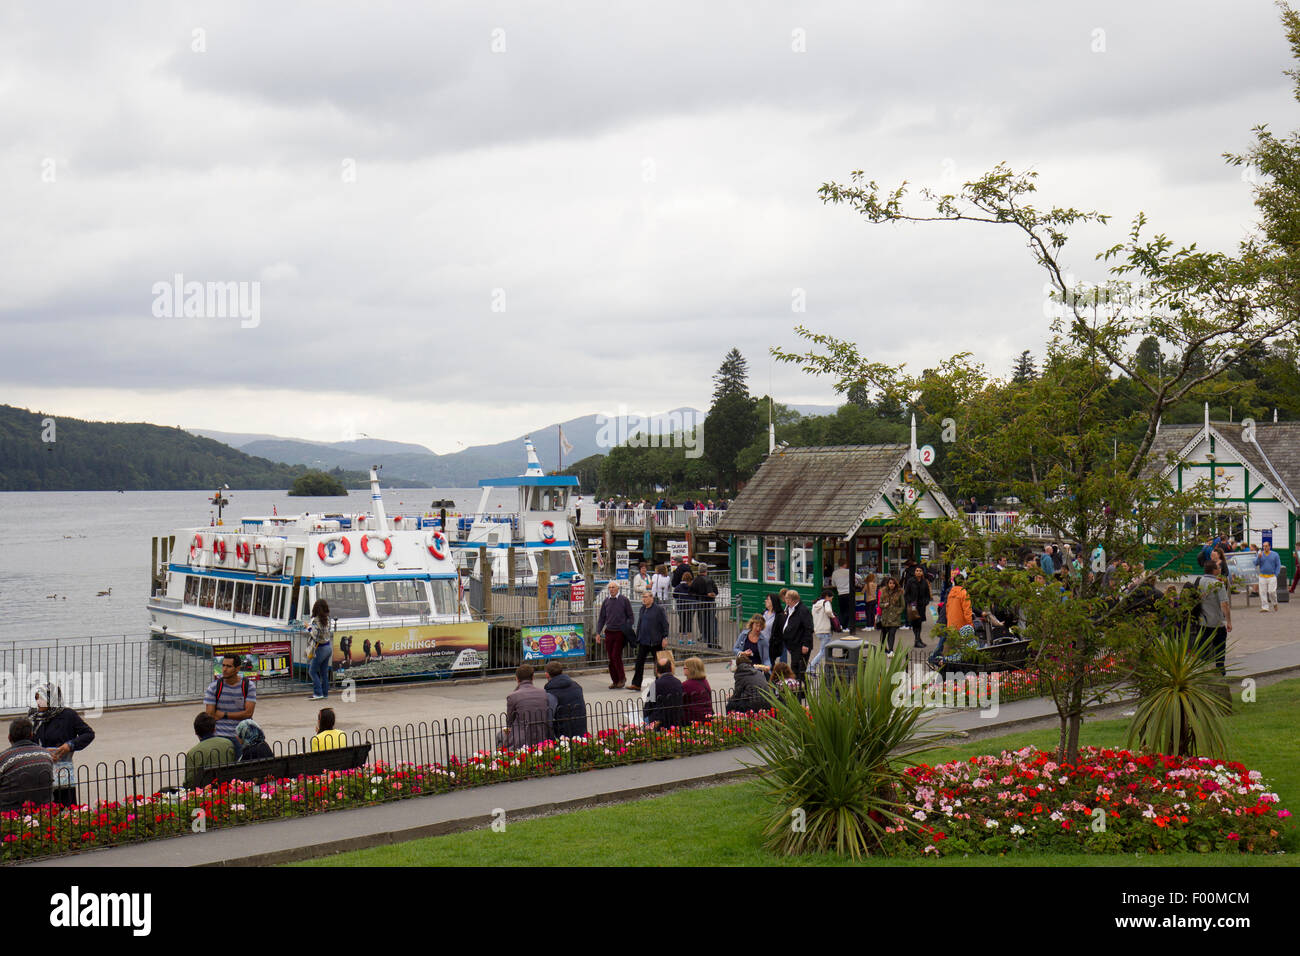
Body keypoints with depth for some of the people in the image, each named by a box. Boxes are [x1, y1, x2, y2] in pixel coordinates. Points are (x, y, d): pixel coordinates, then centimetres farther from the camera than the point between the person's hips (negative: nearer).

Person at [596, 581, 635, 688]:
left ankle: (622, 678, 6)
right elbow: (601, 618, 14)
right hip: (609, 632, 4)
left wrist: (628, 630, -5)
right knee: (611, 658, 4)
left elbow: (630, 616, 4)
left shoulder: (624, 600, 0)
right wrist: (598, 633, 7)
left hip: (620, 632, -4)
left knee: (616, 656, -10)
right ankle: (615, 681, 12)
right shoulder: (605, 602, 9)